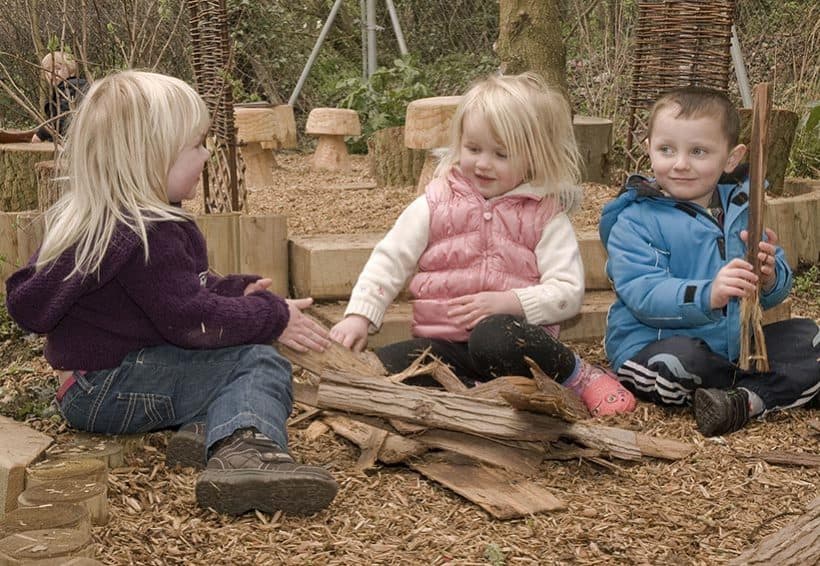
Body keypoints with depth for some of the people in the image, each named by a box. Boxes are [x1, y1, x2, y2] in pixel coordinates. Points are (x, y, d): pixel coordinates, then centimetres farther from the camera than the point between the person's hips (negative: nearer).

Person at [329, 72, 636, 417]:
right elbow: (389, 261, 6)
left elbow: (568, 291, -5)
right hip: (443, 343, 3)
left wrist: (509, 302, -20)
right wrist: (359, 315, -9)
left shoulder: (546, 216, 2)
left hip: (512, 335, -2)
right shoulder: (435, 205, 7)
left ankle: (577, 376, -13)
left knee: (494, 338, -39)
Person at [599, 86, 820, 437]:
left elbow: (777, 291, 6)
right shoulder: (635, 221, -10)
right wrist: (707, 295, -39)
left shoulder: (742, 210, 6)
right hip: (655, 345, -5)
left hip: (734, 346, 6)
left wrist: (769, 277, -20)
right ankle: (786, 386, -9)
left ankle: (744, 401, -24)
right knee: (679, 358, -36)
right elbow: (642, 294, -24)